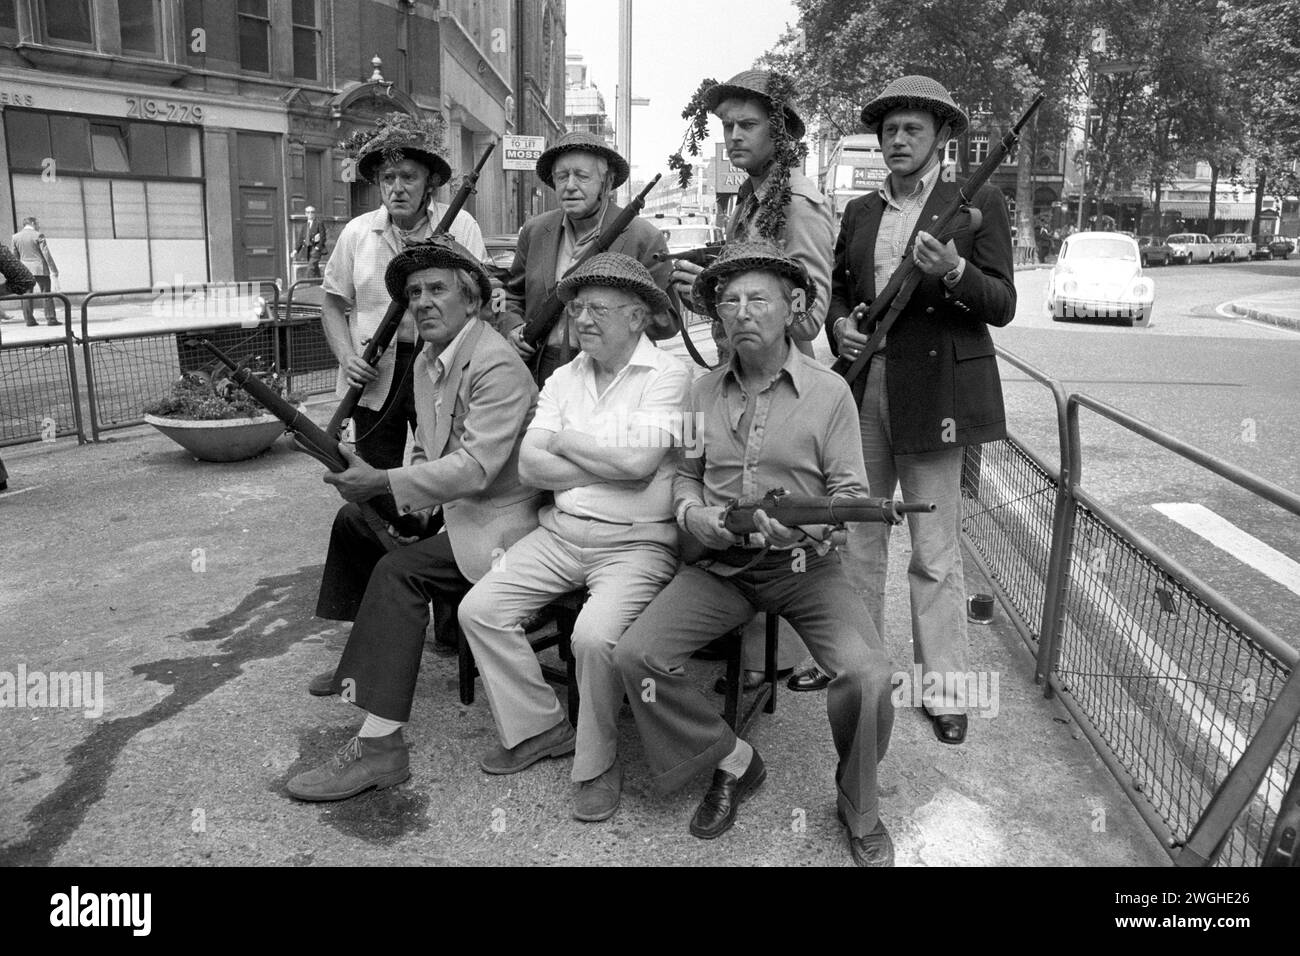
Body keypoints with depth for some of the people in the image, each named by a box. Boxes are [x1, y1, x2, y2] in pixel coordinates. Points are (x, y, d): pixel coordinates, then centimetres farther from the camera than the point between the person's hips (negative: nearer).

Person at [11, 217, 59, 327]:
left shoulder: (16, 237, 8)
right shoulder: (38, 235, -7)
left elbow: (15, 255, 13)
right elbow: (46, 254, -10)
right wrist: (54, 270, -8)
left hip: (24, 269, 5)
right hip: (40, 269, -5)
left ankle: (29, 319, 5)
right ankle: (50, 318, -6)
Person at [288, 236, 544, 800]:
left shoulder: (497, 366, -21)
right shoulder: (428, 359, 10)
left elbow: (475, 468, -29)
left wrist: (383, 482, -29)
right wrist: (403, 501, -1)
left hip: (496, 517, -10)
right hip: (449, 504, 11)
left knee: (399, 572, -28)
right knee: (355, 519, 19)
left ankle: (379, 745, -26)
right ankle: (361, 660, 34)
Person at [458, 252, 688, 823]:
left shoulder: (669, 375, -6)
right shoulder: (564, 378, 12)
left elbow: (638, 460, -22)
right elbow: (531, 466, 1)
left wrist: (564, 440, -6)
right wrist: (611, 466, -10)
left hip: (636, 541, -6)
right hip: (560, 533, 6)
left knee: (596, 634, -29)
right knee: (479, 609, -6)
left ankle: (597, 765, -2)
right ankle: (538, 727, 14)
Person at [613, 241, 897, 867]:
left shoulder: (829, 391, -4)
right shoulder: (704, 392, 7)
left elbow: (851, 493, -2)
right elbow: (685, 474, 17)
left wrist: (804, 524, -22)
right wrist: (695, 515, -6)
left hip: (803, 564, -3)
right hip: (720, 565, 3)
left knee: (866, 676, -26)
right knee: (635, 656, -17)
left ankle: (859, 810, 6)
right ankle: (734, 763, 8)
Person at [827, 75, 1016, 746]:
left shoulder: (978, 204, 1)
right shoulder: (859, 212, 15)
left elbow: (1003, 306, -4)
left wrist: (953, 272, -23)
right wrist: (840, 324, 0)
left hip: (935, 389, -4)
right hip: (862, 384, 5)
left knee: (935, 552, -1)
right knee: (856, 535, 11)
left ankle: (944, 690, 12)